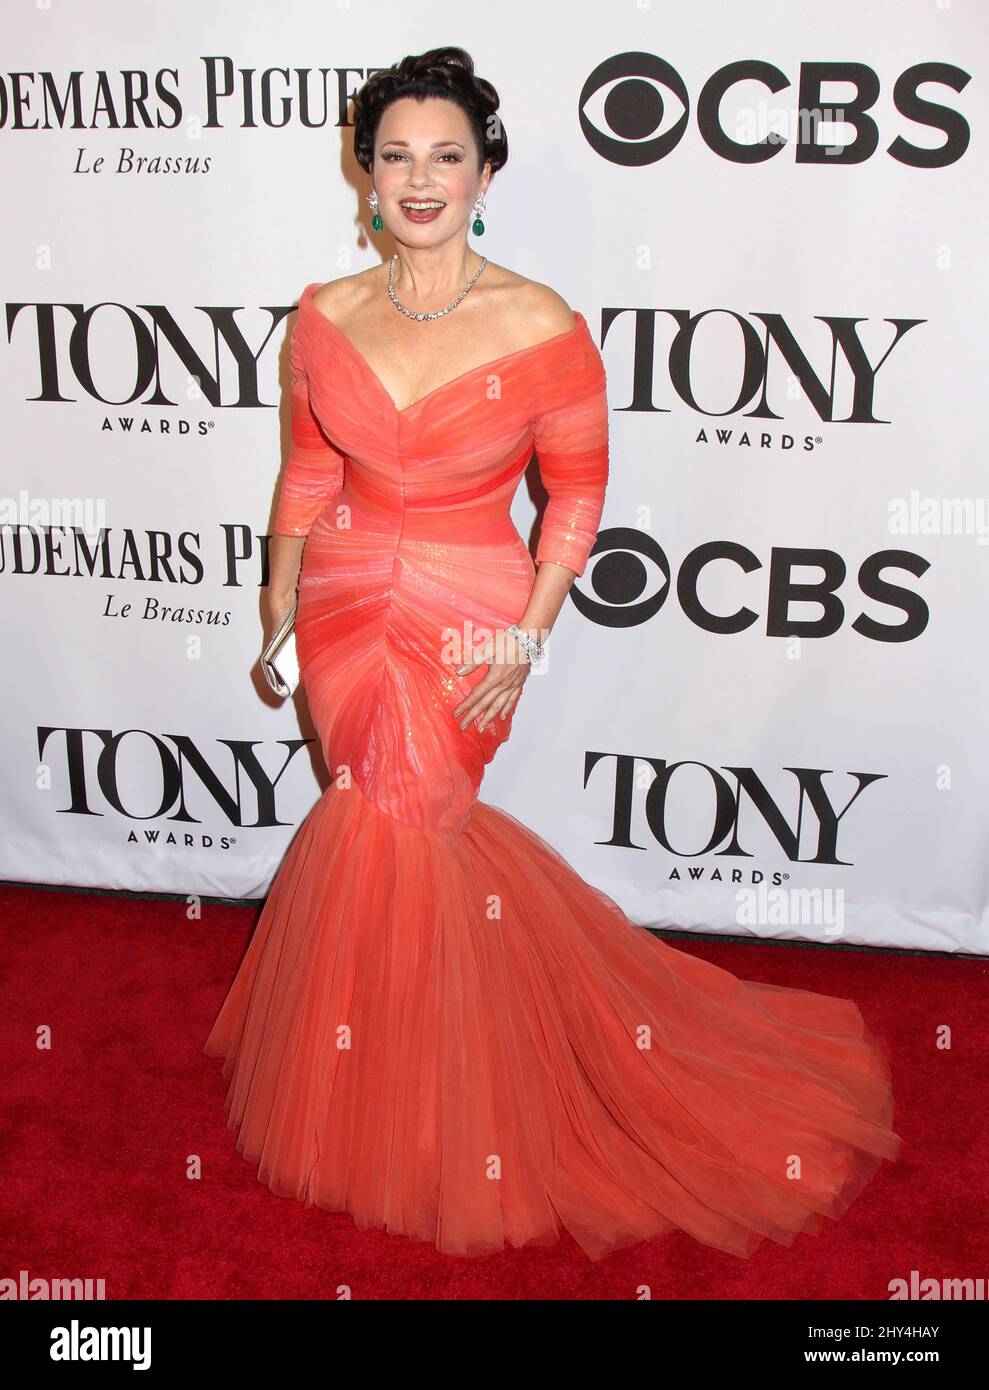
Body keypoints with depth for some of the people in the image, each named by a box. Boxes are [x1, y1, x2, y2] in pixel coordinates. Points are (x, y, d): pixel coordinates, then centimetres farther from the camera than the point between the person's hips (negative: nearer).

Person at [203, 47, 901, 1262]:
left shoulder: (544, 328, -11)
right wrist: (279, 615, 9)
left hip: (467, 626, -3)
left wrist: (529, 636, -10)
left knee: (390, 824, 1)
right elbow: (308, 474, 8)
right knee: (400, 820, 12)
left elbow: (577, 490, -5)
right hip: (346, 612, 4)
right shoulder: (326, 316, 0)